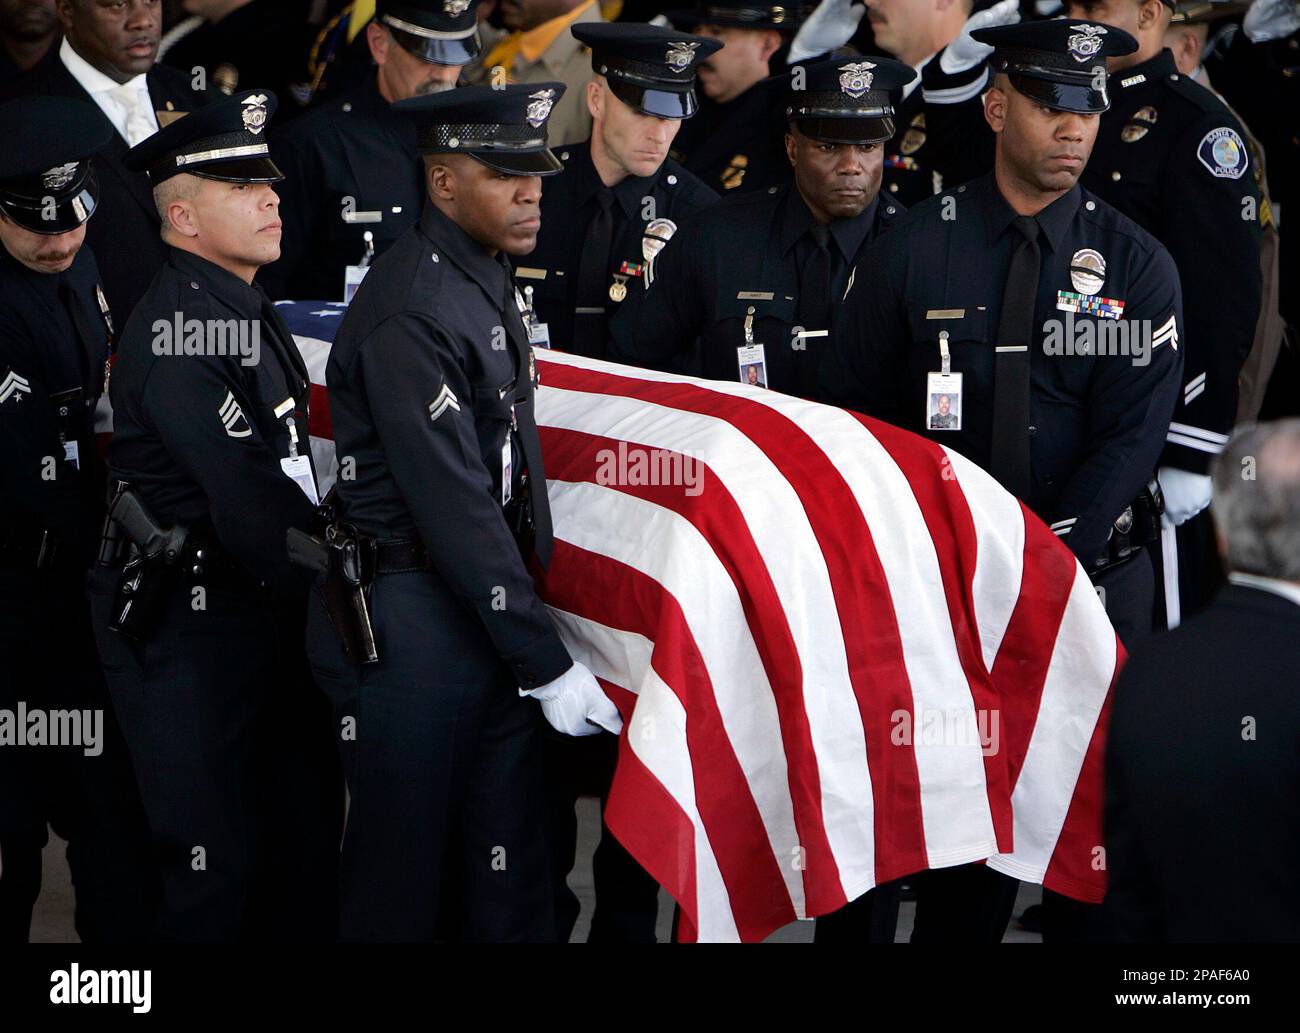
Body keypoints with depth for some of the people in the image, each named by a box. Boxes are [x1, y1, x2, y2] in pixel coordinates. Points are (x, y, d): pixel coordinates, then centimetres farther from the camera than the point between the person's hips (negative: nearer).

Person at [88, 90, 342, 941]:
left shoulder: (251, 314, 14)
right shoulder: (179, 331, -18)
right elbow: (251, 505, -23)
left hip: (262, 614, 10)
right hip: (188, 625, -10)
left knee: (307, 835, 14)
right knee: (215, 868, -5)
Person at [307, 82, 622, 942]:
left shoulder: (491, 280, 11)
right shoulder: (412, 310, -19)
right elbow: (454, 507, -21)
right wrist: (547, 663, -19)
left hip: (486, 610, 9)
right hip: (413, 622, -9)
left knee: (509, 873, 12)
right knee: (405, 872, 2)